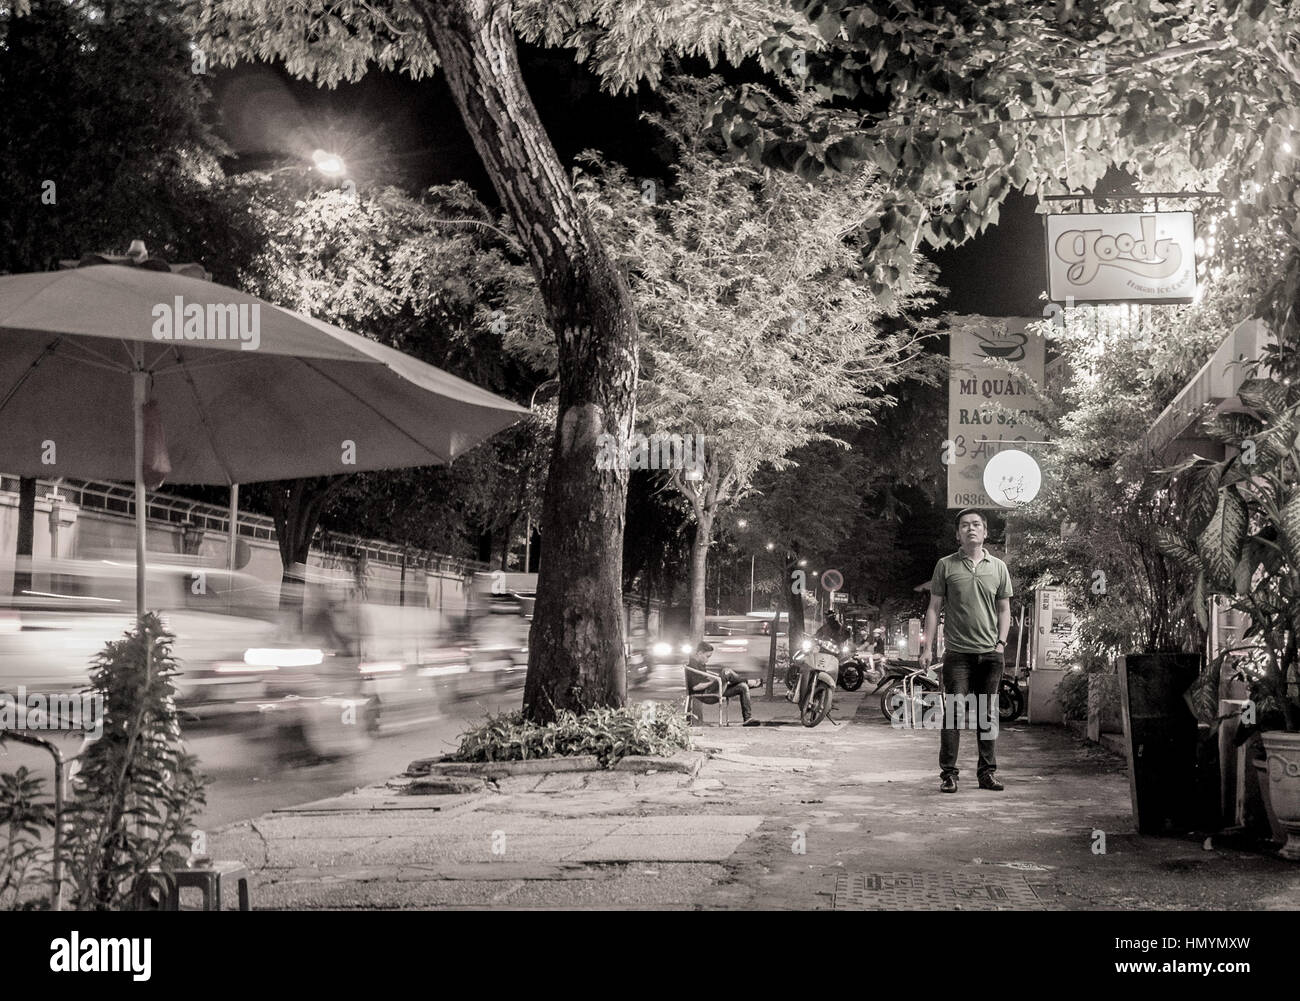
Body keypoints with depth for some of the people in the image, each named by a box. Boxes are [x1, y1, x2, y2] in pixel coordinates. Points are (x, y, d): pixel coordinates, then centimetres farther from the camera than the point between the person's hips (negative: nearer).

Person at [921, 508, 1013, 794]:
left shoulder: (998, 567, 9)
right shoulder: (946, 565, 4)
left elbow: (1004, 610, 14)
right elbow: (934, 608, 4)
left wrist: (1001, 642, 1)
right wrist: (928, 647, -2)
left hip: (990, 653, 2)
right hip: (957, 652, -2)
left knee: (988, 714, 7)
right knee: (952, 711, -6)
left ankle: (987, 772, 15)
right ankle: (948, 773, -1)